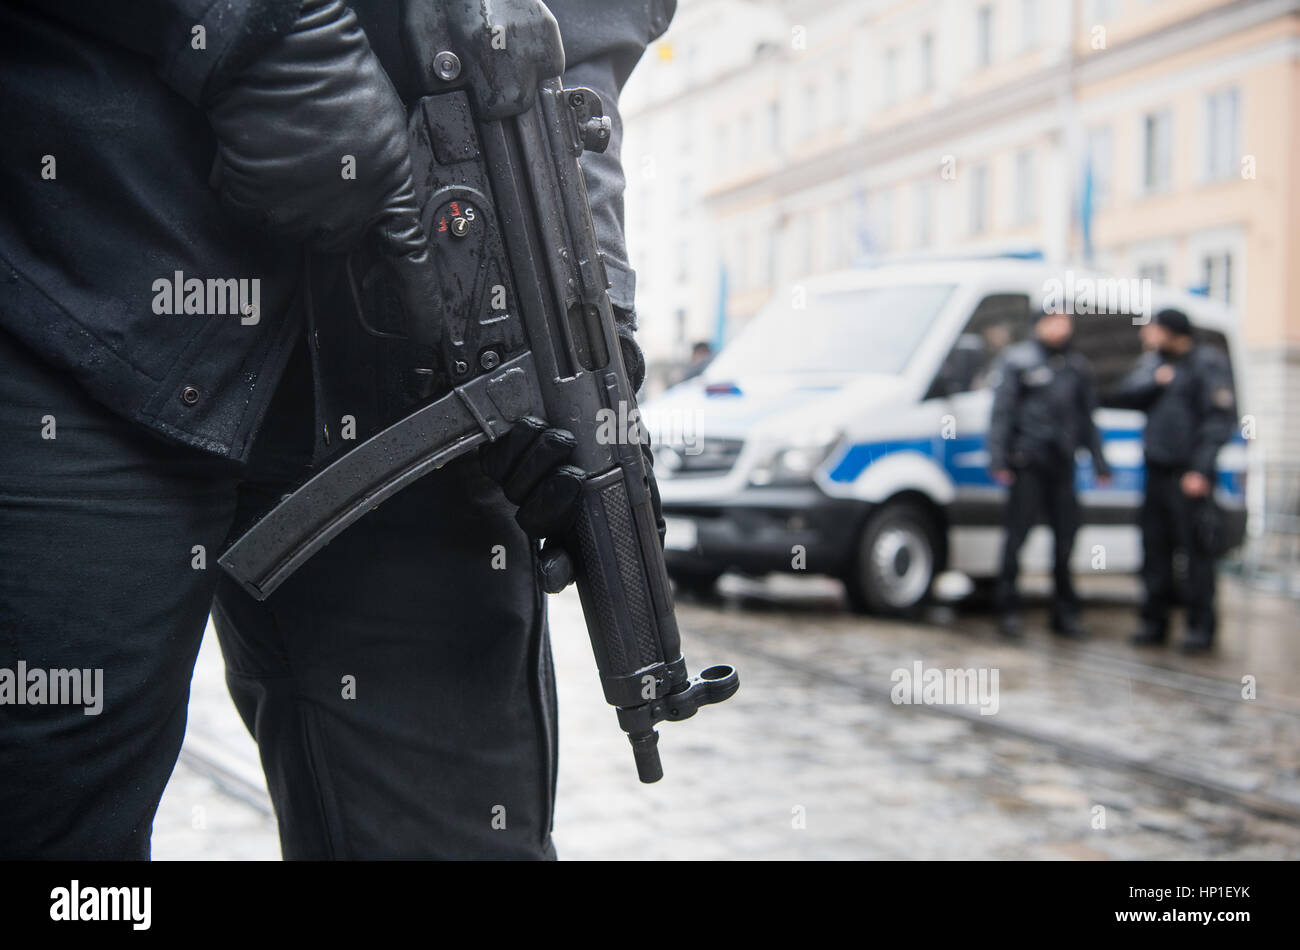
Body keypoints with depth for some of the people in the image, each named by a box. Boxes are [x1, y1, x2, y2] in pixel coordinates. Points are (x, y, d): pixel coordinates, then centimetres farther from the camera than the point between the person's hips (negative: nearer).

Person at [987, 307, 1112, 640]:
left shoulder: (1077, 366, 17)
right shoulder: (1017, 360, 2)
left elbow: (1087, 418, 23)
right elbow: (1001, 412, -2)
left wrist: (1099, 461, 18)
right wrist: (998, 459, -10)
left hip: (1062, 464, 5)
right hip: (1027, 463, -5)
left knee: (1066, 535, 6)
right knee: (1017, 534, -6)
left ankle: (1065, 614, 15)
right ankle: (1008, 609, 1)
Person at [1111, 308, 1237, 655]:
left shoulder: (1207, 363, -6)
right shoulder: (1153, 362, 16)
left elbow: (1221, 418, -10)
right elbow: (1123, 395, 10)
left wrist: (1201, 469, -16)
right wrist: (1155, 382, -8)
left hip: (1189, 474, -6)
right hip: (1157, 470, 7)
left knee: (1197, 549, -5)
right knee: (1155, 546, 8)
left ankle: (1201, 628, 1)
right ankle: (1154, 623, 17)